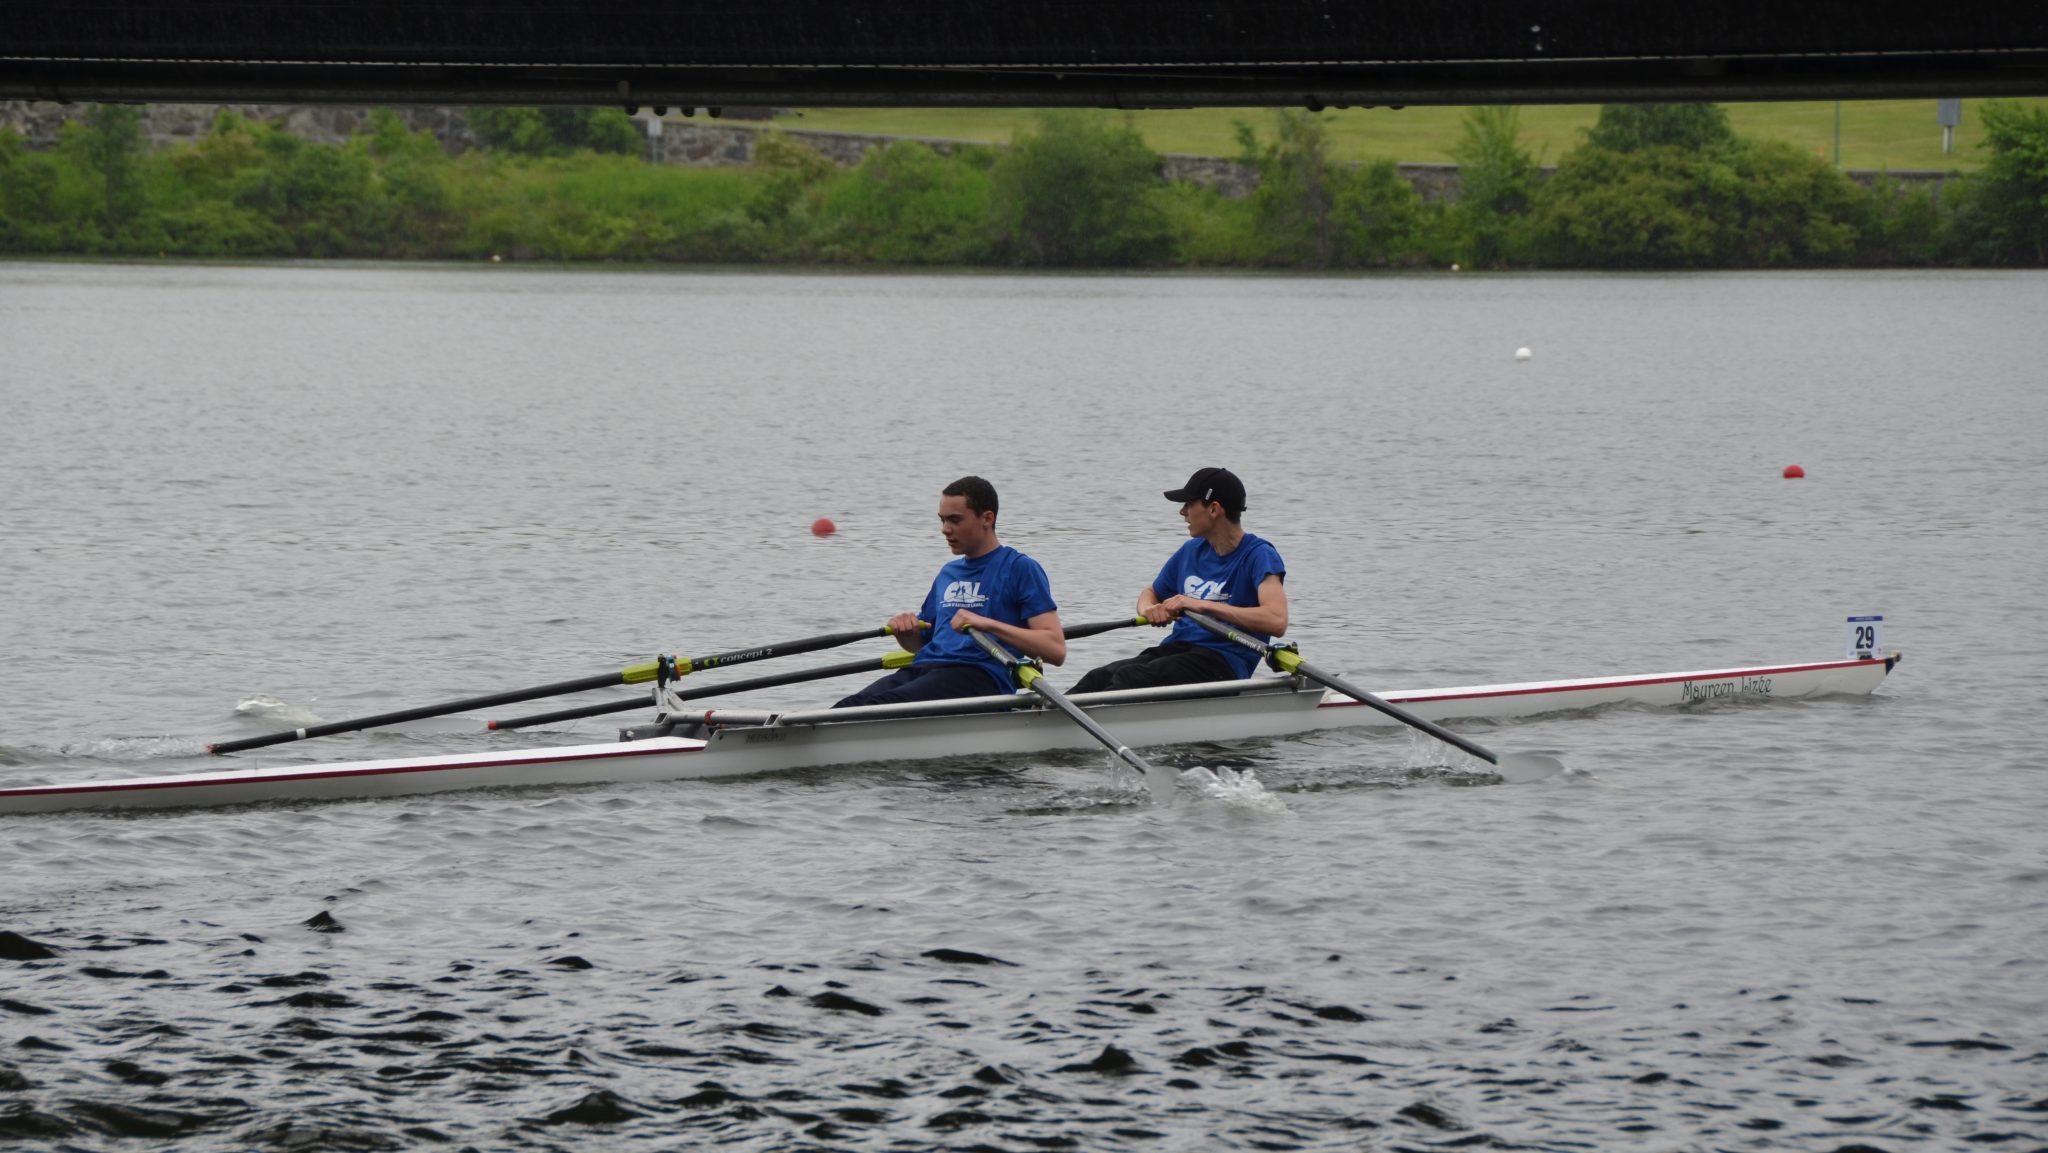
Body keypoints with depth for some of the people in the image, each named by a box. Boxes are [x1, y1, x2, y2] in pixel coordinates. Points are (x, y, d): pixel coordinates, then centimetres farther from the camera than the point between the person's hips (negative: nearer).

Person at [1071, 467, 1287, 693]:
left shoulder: (1258, 555, -5)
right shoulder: (1192, 551, 19)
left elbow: (1277, 622, -21)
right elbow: (1151, 592, 33)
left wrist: (1204, 606, -22)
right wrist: (1148, 610, 6)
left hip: (1223, 663, -7)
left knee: (1129, 678, -32)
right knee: (1099, 678, -22)